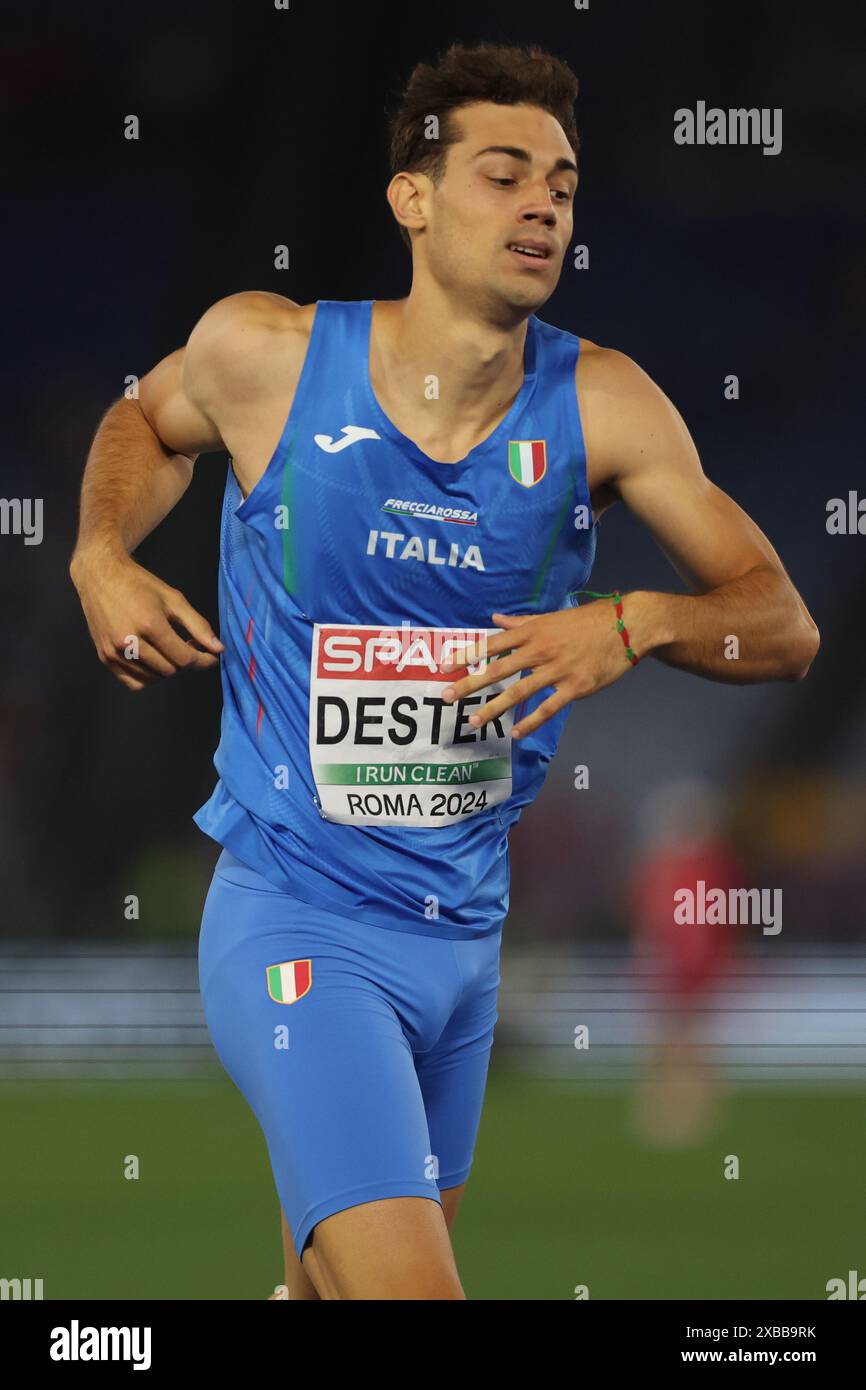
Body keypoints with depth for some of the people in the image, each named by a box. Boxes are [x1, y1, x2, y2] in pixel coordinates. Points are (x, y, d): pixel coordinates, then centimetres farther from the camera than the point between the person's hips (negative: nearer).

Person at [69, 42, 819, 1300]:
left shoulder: (601, 408, -7)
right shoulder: (269, 355, -10)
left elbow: (784, 628, -4)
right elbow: (151, 420, 15)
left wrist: (632, 625, -23)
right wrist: (102, 555, -4)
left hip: (465, 933, 4)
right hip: (297, 925, -4)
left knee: (339, 1278, 23)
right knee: (407, 1287, -22)